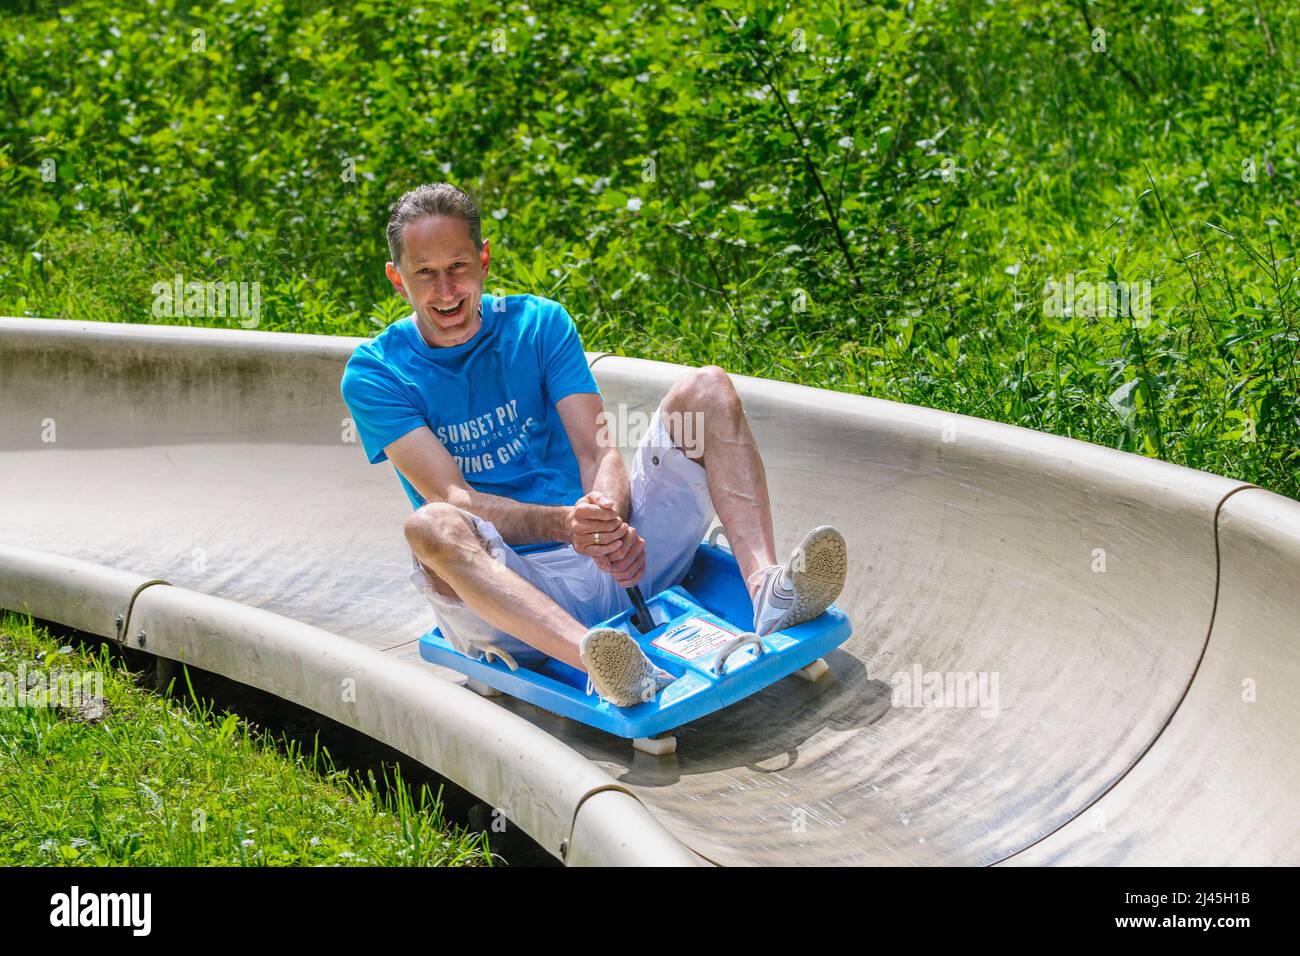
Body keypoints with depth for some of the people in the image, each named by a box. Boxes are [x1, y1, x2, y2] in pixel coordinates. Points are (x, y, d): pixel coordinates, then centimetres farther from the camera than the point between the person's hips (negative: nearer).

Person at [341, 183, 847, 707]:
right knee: (430, 527, -36)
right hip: (513, 586, -3)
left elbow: (598, 452, -2)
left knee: (706, 389, -8)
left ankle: (765, 588, -31)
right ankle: (606, 666, -59)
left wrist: (613, 525, -26)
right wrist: (564, 524, -31)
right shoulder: (375, 374, -1)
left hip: (618, 564, 4)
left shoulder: (538, 324, 7)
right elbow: (452, 499, -13)